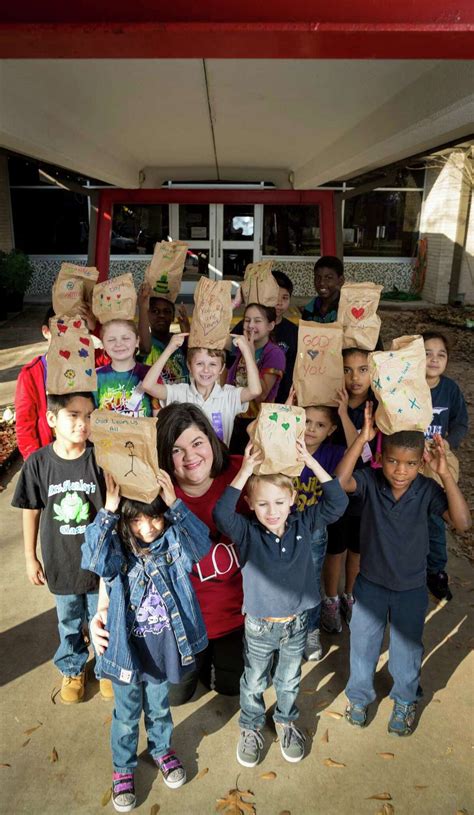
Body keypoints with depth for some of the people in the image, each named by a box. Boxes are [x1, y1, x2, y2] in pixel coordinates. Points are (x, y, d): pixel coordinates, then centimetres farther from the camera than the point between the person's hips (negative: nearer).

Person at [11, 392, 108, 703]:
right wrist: (31, 558, 4)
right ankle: (72, 668, 51)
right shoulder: (38, 463, -13)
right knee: (69, 622, 24)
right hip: (61, 563, 2)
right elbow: (31, 512, -1)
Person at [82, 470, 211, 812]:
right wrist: (109, 509, -49)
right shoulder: (117, 549, -18)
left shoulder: (173, 542, -14)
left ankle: (162, 750, 56)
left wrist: (175, 503, -43)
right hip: (126, 651, -1)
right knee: (127, 715, 22)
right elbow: (94, 559, -40)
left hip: (164, 649, 2)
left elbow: (202, 545, -33)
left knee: (159, 708, 27)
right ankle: (123, 767, 48)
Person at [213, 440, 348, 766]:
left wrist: (312, 463, -31)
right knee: (254, 683, 21)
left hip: (297, 623, 2)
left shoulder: (304, 525, -13)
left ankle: (286, 721, 54)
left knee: (289, 681, 26)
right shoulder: (247, 533, -21)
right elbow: (221, 515, -40)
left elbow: (337, 503, -21)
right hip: (259, 626, -2)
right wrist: (245, 472, -45)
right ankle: (251, 727, 49)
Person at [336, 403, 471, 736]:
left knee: (407, 648, 23)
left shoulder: (428, 490, -20)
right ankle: (360, 694, 49)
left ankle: (405, 701, 51)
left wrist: (445, 473, -38)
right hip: (370, 583, 0)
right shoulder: (370, 481, -21)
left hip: (411, 588, 0)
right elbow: (340, 482, -41)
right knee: (363, 643, 21)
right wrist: (363, 437, -45)